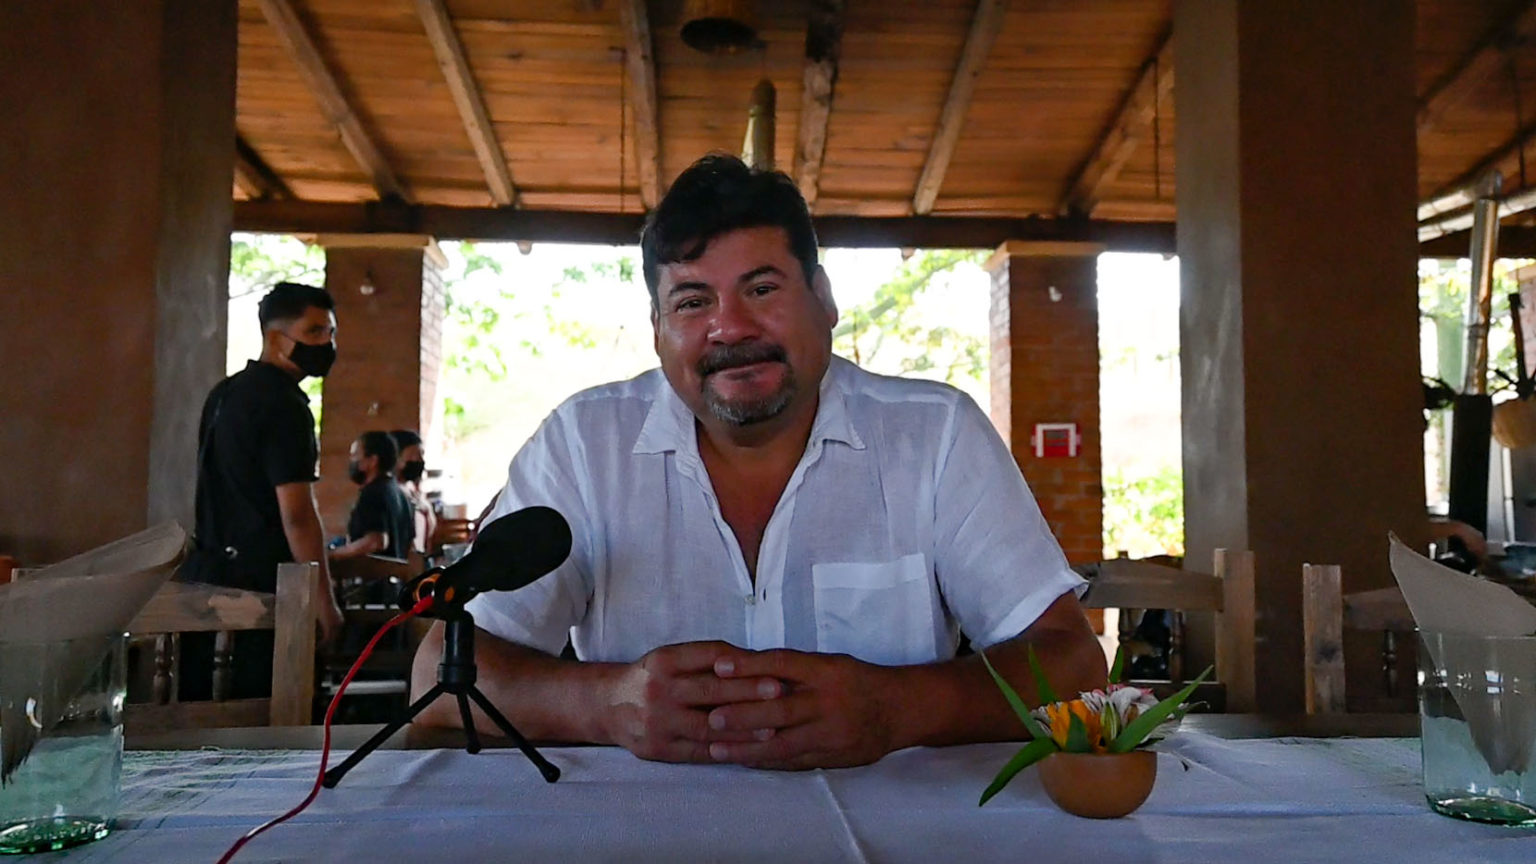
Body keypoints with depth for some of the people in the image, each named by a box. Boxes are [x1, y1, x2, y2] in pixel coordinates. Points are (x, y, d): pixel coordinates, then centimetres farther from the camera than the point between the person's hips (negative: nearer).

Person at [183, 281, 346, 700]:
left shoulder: (224, 393, 14)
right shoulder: (283, 405, -15)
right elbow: (297, 515, -19)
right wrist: (325, 601, -16)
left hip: (209, 569, 9)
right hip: (262, 581, -9)